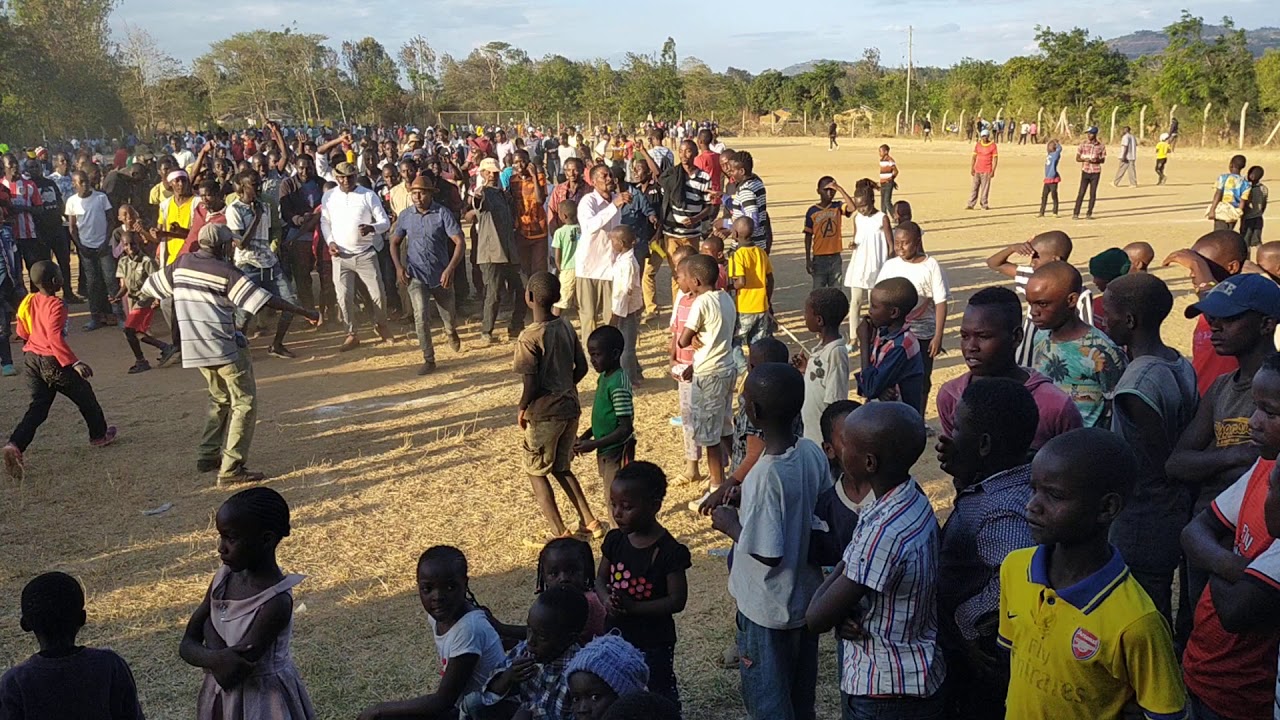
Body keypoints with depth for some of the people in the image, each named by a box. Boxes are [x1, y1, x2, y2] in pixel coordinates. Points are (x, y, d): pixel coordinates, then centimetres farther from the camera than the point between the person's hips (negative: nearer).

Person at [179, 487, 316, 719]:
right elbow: (187, 645, -4)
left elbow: (229, 676, -26)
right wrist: (216, 658, -23)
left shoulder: (276, 601, -27)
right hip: (221, 700, 7)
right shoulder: (223, 578, -5)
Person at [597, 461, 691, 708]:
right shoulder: (615, 540, -5)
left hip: (653, 643, -5)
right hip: (615, 635, 5)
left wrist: (633, 607, -28)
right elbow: (601, 578, 6)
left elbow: (677, 600, -19)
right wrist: (606, 599, -17)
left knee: (660, 696, 12)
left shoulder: (669, 551, -21)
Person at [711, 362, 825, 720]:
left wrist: (731, 524, -11)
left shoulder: (765, 475, -30)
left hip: (769, 611, -7)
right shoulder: (814, 453, -7)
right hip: (807, 600, 7)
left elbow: (768, 554, -26)